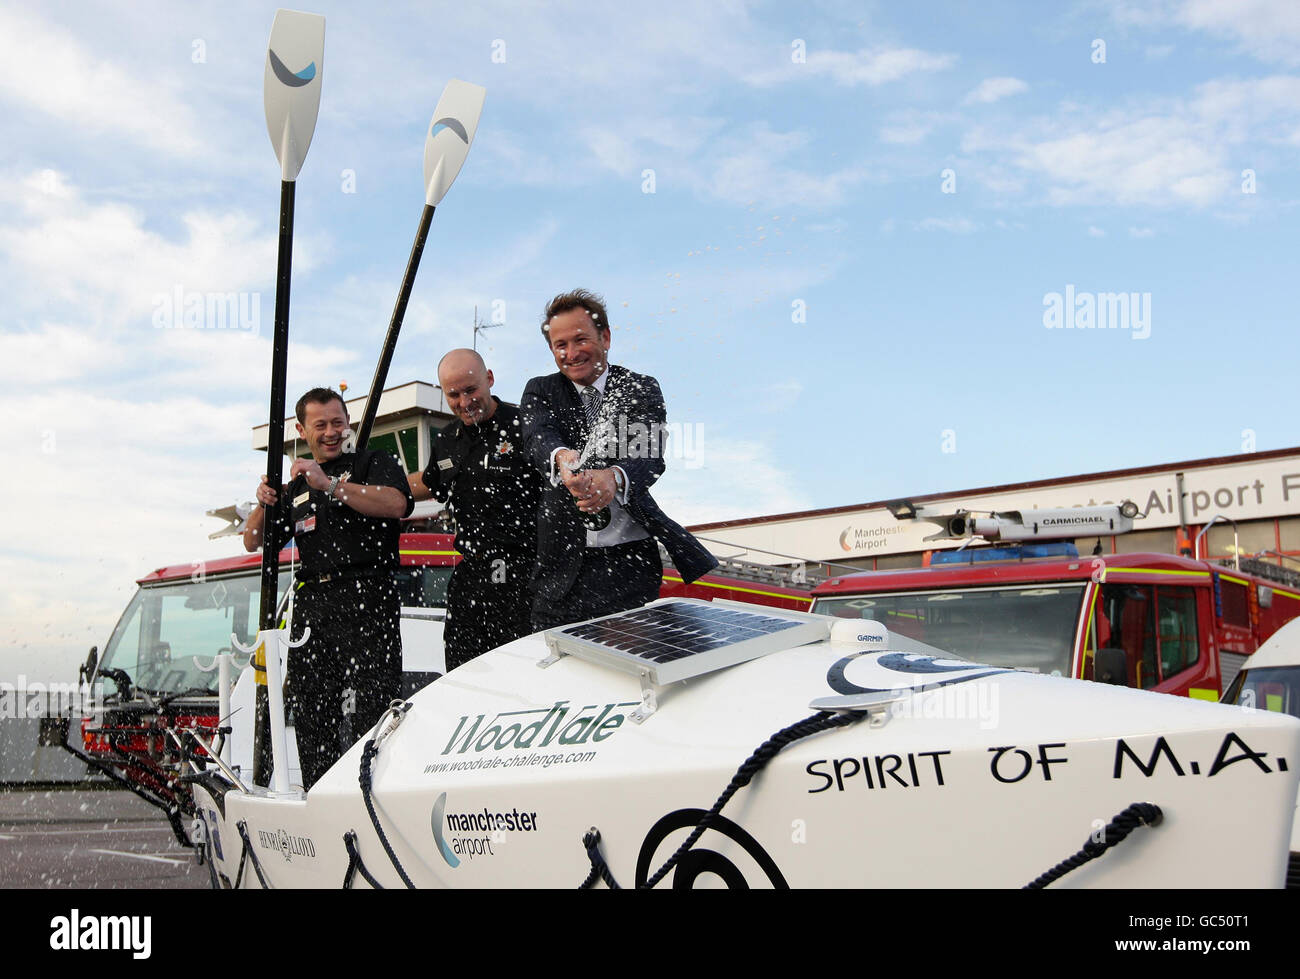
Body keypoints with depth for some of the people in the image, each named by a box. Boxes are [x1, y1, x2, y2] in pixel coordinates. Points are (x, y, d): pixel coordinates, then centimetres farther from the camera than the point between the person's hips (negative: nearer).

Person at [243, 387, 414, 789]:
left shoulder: (373, 463, 9)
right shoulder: (295, 486, 26)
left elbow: (396, 504, -12)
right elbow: (253, 543, 23)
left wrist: (331, 486, -17)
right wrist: (264, 505, 2)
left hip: (366, 602, -6)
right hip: (312, 609, 6)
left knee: (368, 712, -15)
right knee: (310, 714, 3)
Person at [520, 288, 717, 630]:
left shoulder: (642, 390, 4)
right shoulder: (541, 392, 8)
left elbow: (651, 455, -14)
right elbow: (539, 437, -15)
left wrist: (614, 478, -38)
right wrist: (561, 457, -40)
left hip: (632, 561, 0)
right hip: (563, 568, 1)